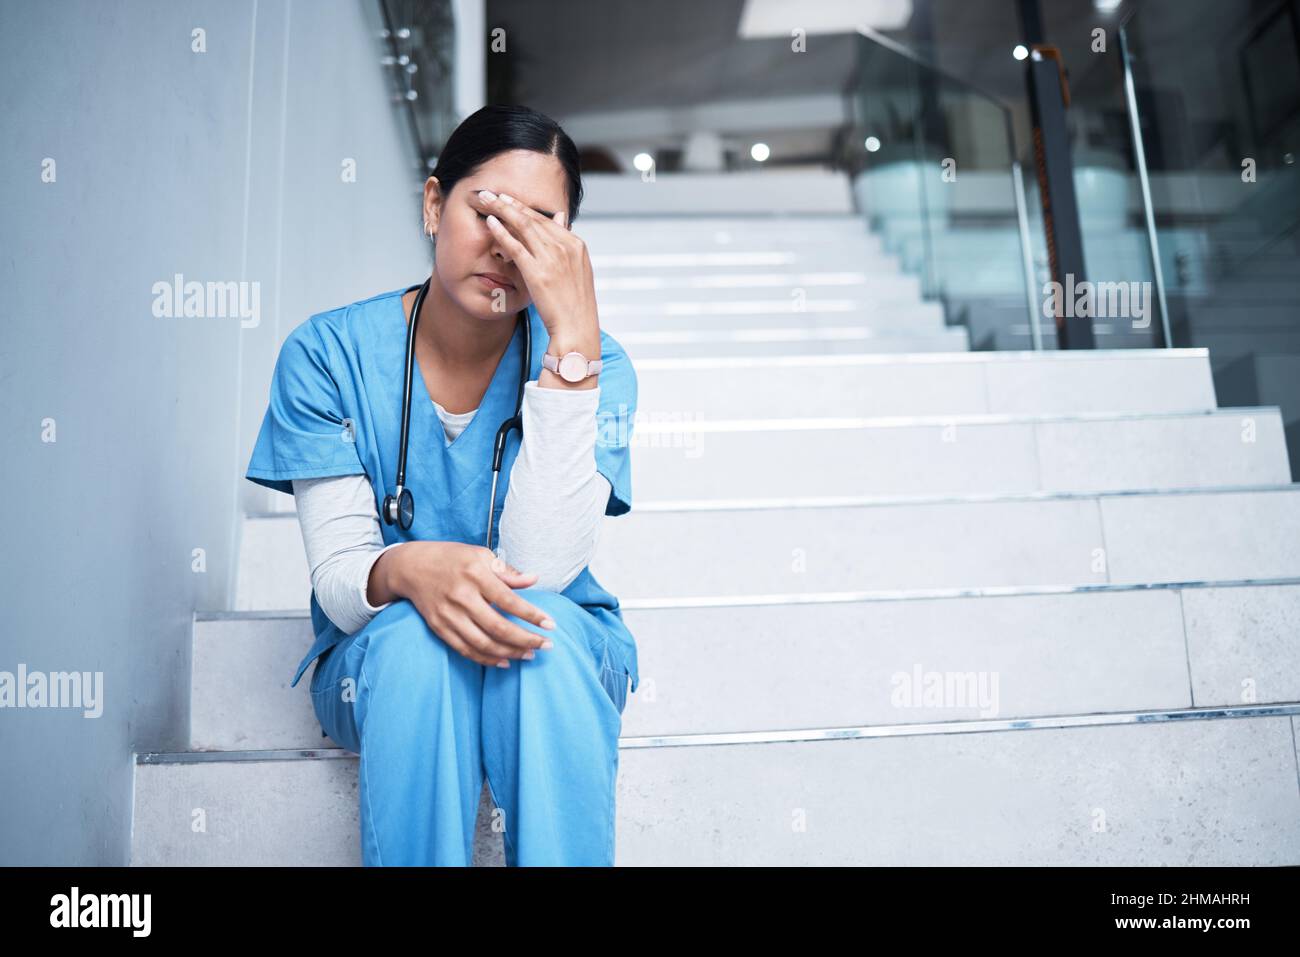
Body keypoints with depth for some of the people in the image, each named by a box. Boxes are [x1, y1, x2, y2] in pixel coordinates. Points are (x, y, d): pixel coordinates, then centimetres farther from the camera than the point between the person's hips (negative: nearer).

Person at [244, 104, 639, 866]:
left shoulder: (594, 363, -11)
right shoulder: (330, 353, -10)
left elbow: (540, 568, -26)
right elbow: (338, 580, -13)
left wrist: (573, 337, -30)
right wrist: (408, 570, -39)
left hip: (563, 663, 0)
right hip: (379, 657, 0)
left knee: (544, 629, -33)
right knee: (414, 640, -33)